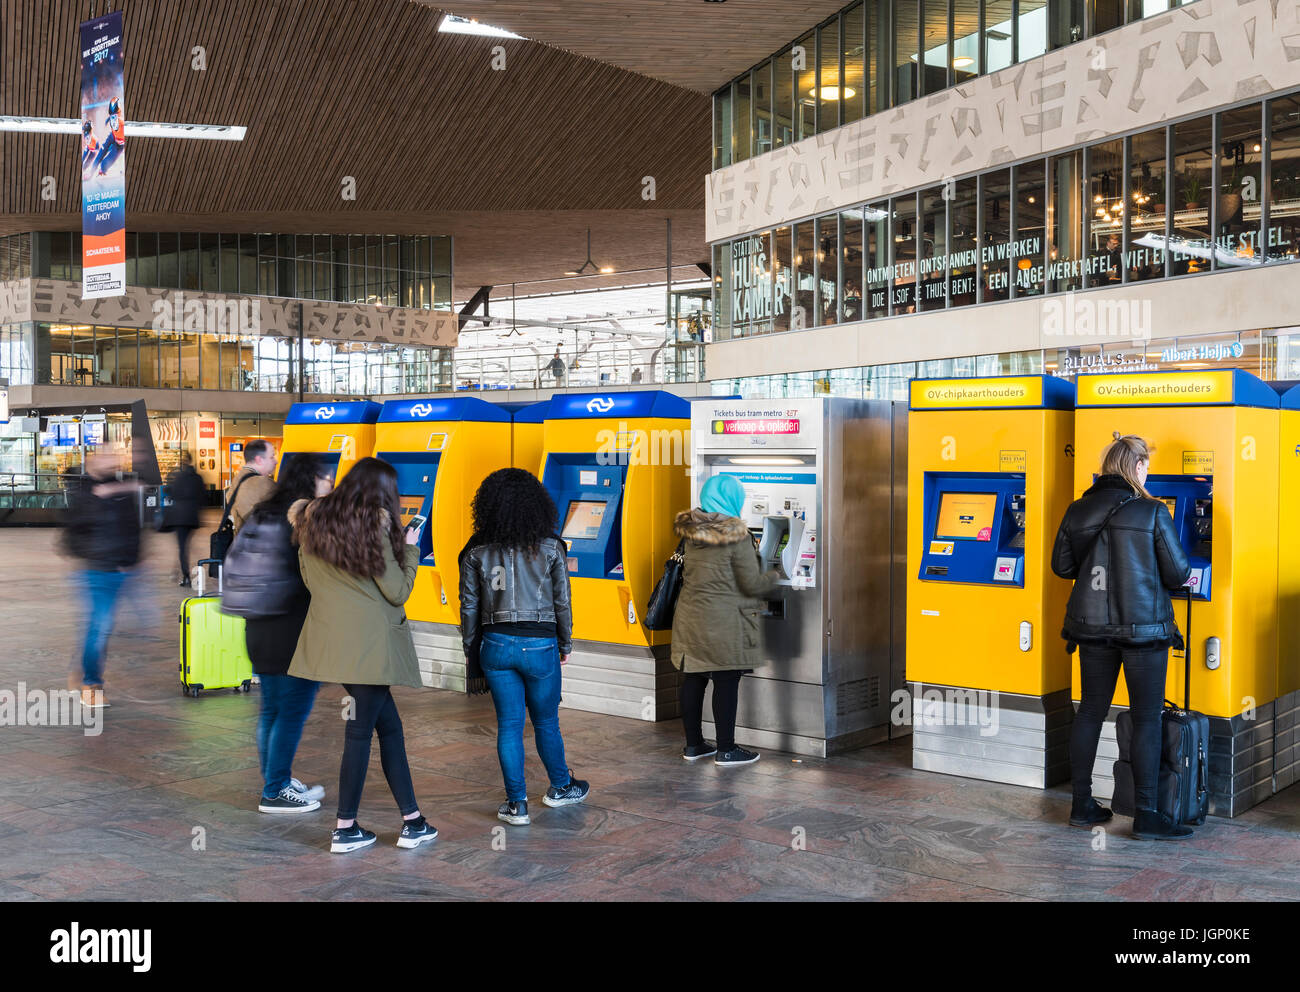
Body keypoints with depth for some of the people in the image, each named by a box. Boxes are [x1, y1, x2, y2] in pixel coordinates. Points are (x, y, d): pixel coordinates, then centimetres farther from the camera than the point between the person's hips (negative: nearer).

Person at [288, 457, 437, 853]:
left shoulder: (314, 518, 9)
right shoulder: (373, 524, -9)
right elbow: (397, 591, -6)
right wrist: (410, 549, 7)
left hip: (331, 637, 7)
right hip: (368, 641, -7)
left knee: (389, 724, 13)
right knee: (360, 732, 3)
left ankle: (412, 820, 15)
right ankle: (345, 829, 11)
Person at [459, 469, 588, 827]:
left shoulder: (477, 553, -2)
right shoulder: (549, 548, -5)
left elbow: (469, 607, 2)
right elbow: (562, 601, -1)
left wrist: (471, 652, 13)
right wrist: (565, 643, 12)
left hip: (496, 645, 1)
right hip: (540, 645, -1)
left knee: (508, 724, 8)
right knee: (546, 721, 15)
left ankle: (517, 803, 12)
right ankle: (561, 787, 33)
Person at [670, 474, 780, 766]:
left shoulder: (691, 531, 5)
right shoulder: (736, 535, -15)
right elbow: (752, 584, -14)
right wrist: (774, 578, 7)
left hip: (690, 618, 7)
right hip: (724, 623, -7)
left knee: (693, 679, 12)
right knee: (726, 682, 2)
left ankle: (693, 744, 22)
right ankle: (726, 749, 9)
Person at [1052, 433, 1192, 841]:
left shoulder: (1077, 511, 0)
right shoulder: (1153, 513, -12)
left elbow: (1061, 565, 8)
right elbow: (1177, 573, -8)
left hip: (1092, 625, 5)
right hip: (1143, 629, -4)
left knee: (1090, 711, 13)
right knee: (1146, 718, 4)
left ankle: (1082, 804, 20)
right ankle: (1146, 815, 6)